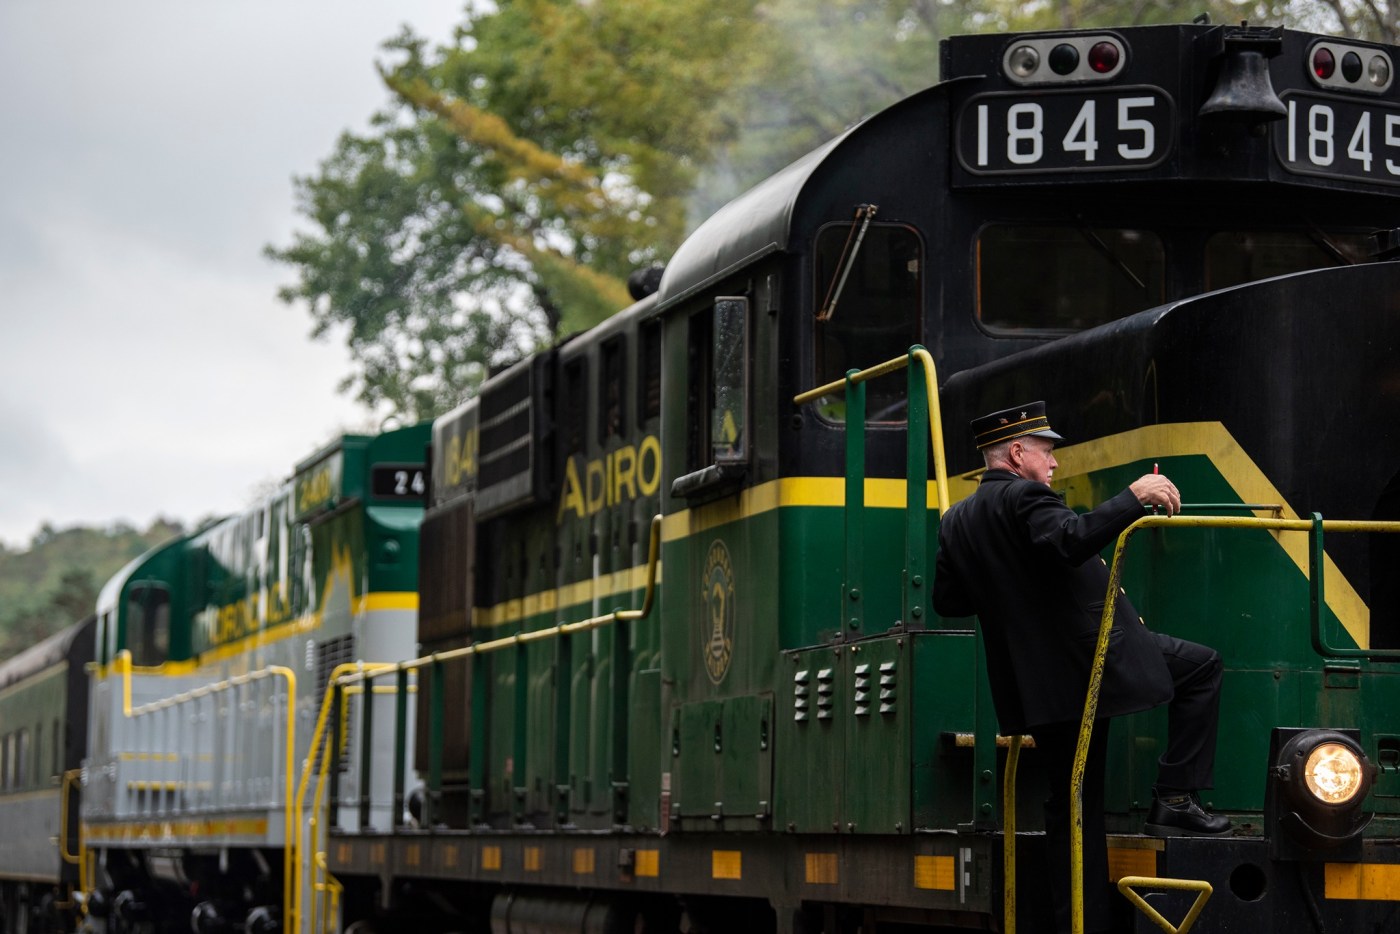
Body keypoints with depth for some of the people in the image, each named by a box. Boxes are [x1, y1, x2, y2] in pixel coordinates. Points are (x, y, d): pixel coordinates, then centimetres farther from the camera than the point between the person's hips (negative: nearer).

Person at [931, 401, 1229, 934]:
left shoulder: (956, 522, 14)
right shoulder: (1023, 498, -11)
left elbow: (948, 601, 17)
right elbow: (1072, 540, -29)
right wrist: (1133, 498, -25)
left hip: (1040, 684, 8)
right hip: (1097, 656, -8)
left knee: (1071, 802, 13)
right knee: (1201, 667, 6)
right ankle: (1174, 799, 2)